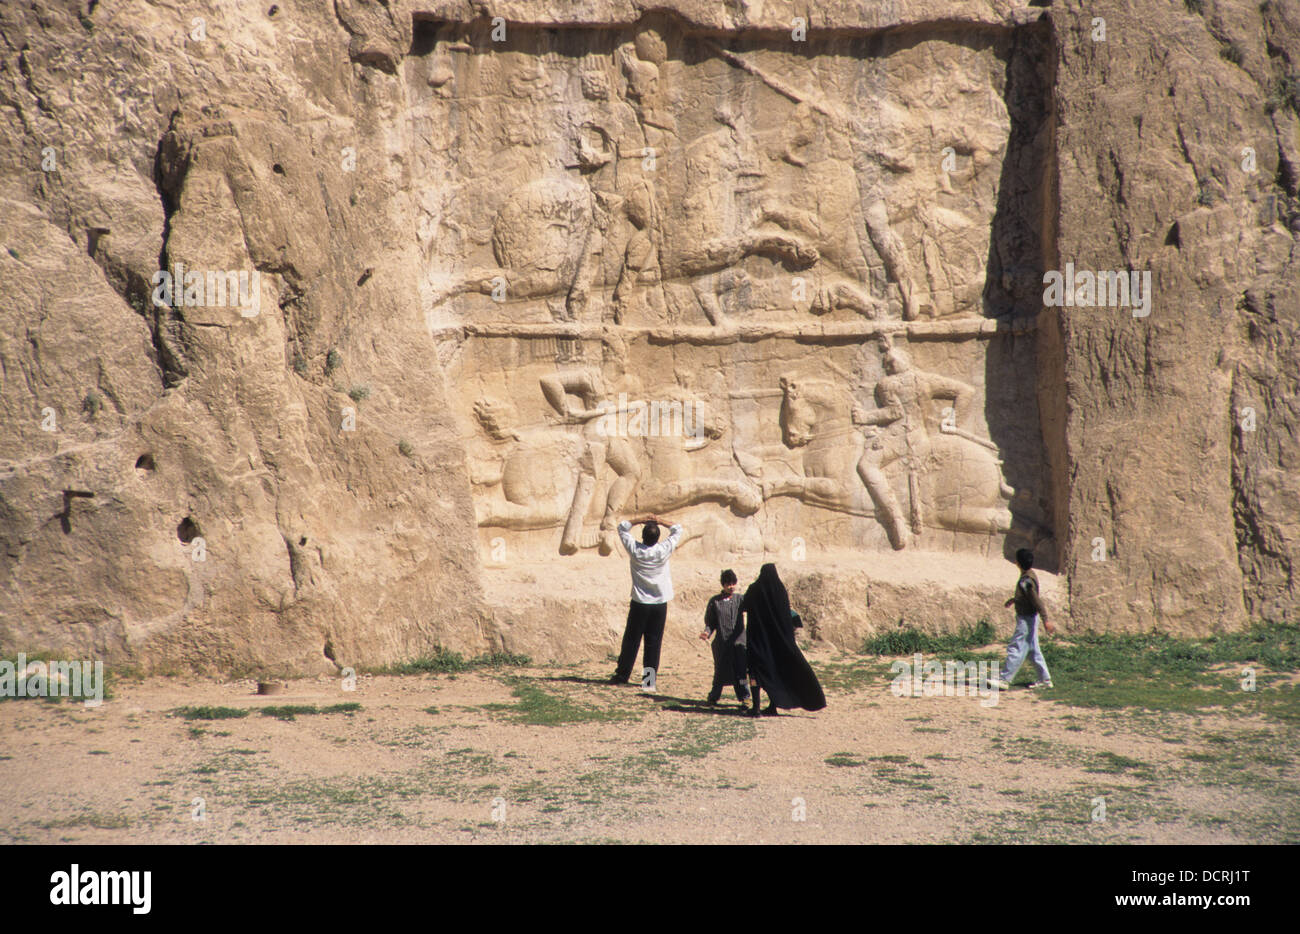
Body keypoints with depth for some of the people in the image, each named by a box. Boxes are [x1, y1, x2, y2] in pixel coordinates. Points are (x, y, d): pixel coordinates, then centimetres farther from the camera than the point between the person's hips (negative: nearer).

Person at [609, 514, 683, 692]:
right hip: (660, 604, 0)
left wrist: (642, 520, 0)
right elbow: (677, 530, 6)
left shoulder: (635, 550, -10)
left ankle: (622, 675, 17)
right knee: (653, 644, 3)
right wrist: (659, 521, 6)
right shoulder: (664, 550, -10)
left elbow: (623, 526, 4)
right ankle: (649, 681, 2)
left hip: (639, 604, 0)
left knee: (631, 641, 9)